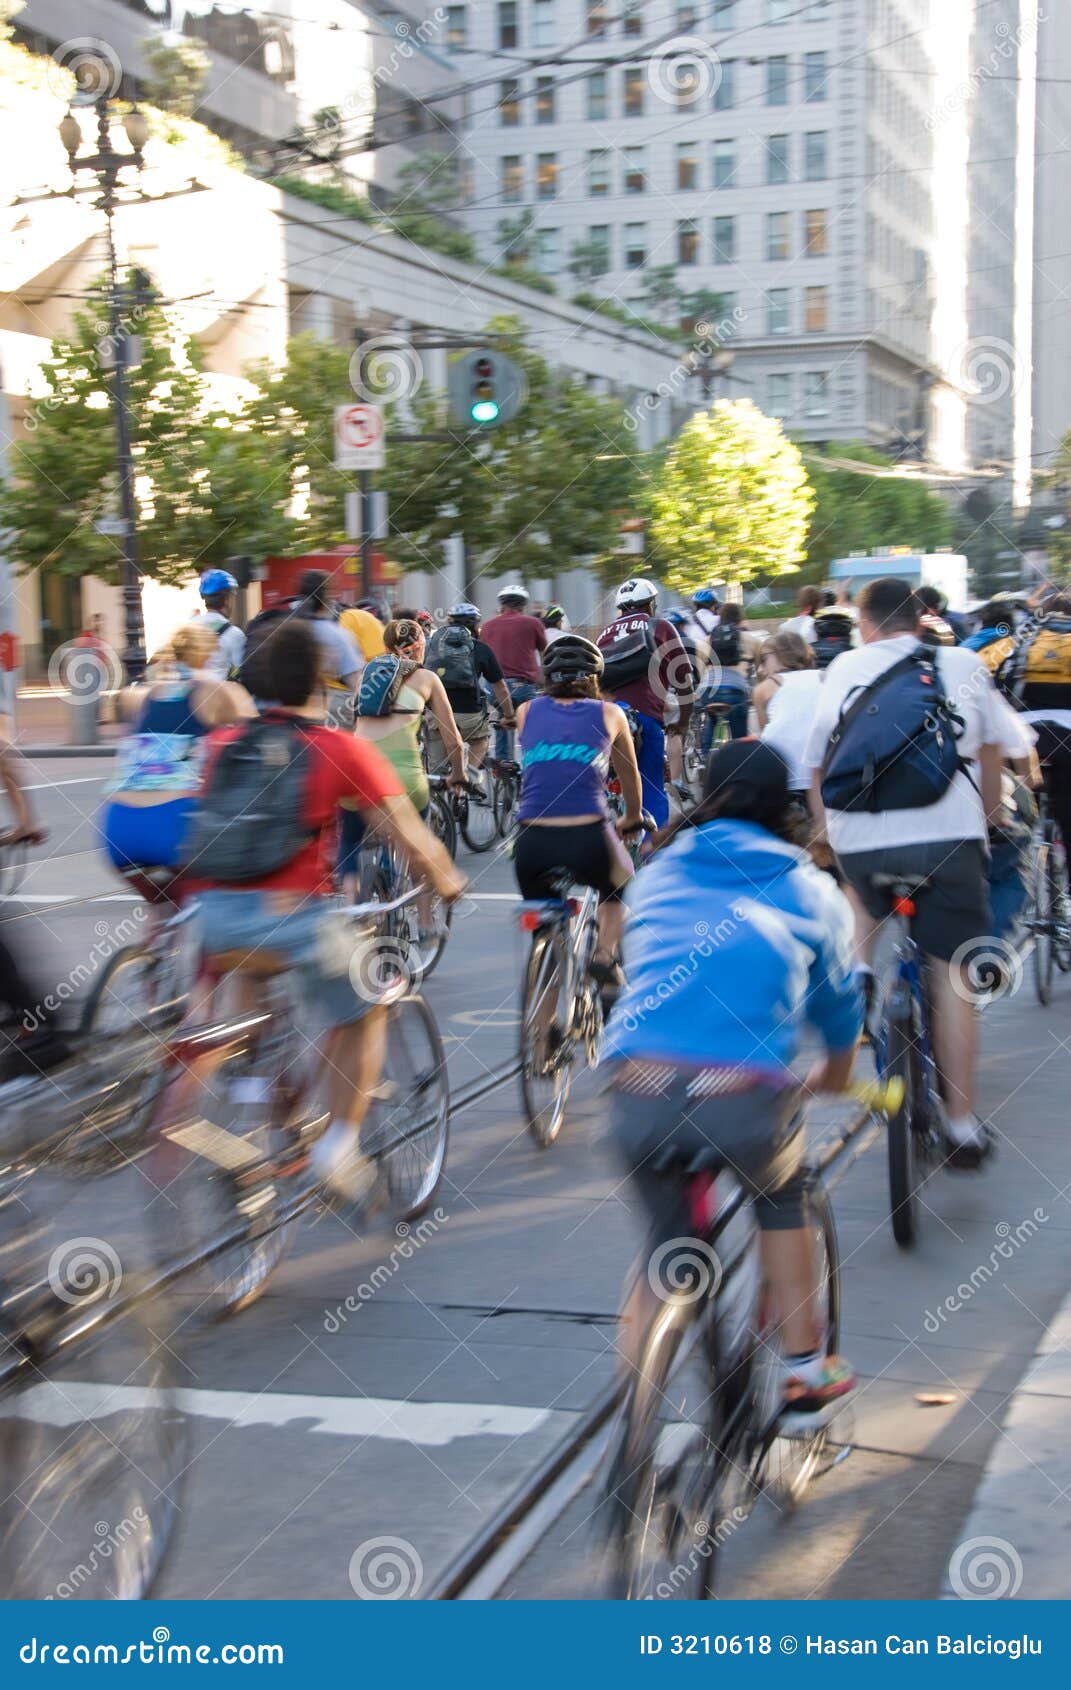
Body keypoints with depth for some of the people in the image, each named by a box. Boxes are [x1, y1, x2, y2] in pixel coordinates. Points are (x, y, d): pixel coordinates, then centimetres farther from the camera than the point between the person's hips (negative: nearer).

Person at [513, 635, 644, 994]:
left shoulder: (527, 712, 17)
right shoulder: (609, 714, 15)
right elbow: (630, 774, 30)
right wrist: (633, 817, 49)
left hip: (532, 843, 1)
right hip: (588, 839, -1)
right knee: (619, 889, 31)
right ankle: (606, 953, 8)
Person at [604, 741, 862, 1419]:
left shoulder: (656, 876, 21)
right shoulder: (809, 889, 16)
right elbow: (840, 1001, 29)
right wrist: (835, 1075, 50)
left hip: (640, 1099, 2)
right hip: (745, 1106, -1)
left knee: (667, 1243, 26)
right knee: (783, 1195, 31)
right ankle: (807, 1372, 36)